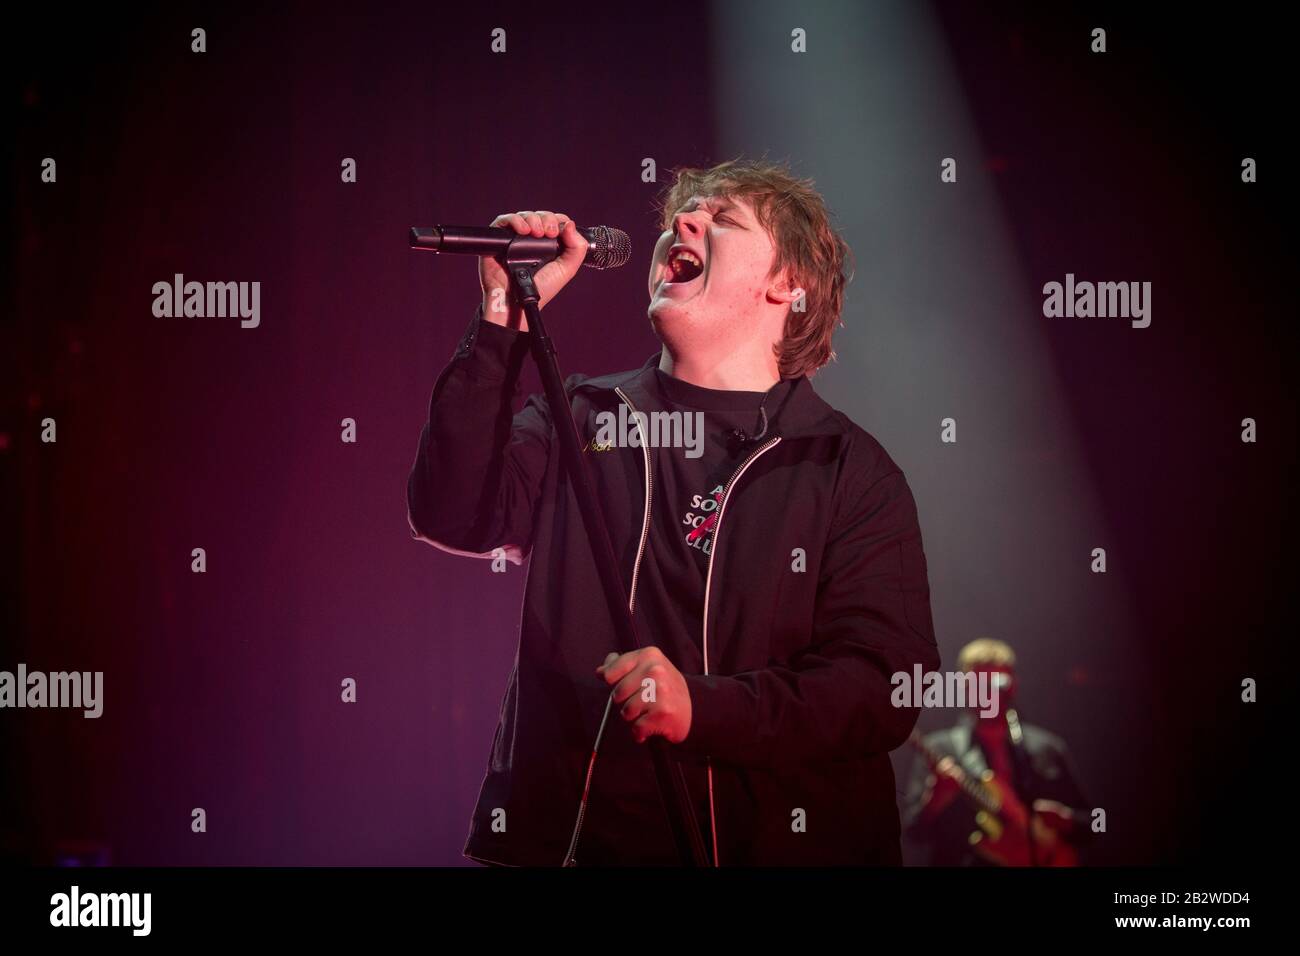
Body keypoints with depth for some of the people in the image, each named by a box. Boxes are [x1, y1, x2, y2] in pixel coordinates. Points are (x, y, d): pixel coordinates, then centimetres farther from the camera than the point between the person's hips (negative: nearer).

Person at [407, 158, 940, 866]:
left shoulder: (851, 471, 4)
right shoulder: (578, 421, 12)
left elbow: (882, 686, -6)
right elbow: (452, 515, -5)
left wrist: (702, 707, -21)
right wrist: (504, 319, -11)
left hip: (771, 842, -1)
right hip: (570, 839, 2)